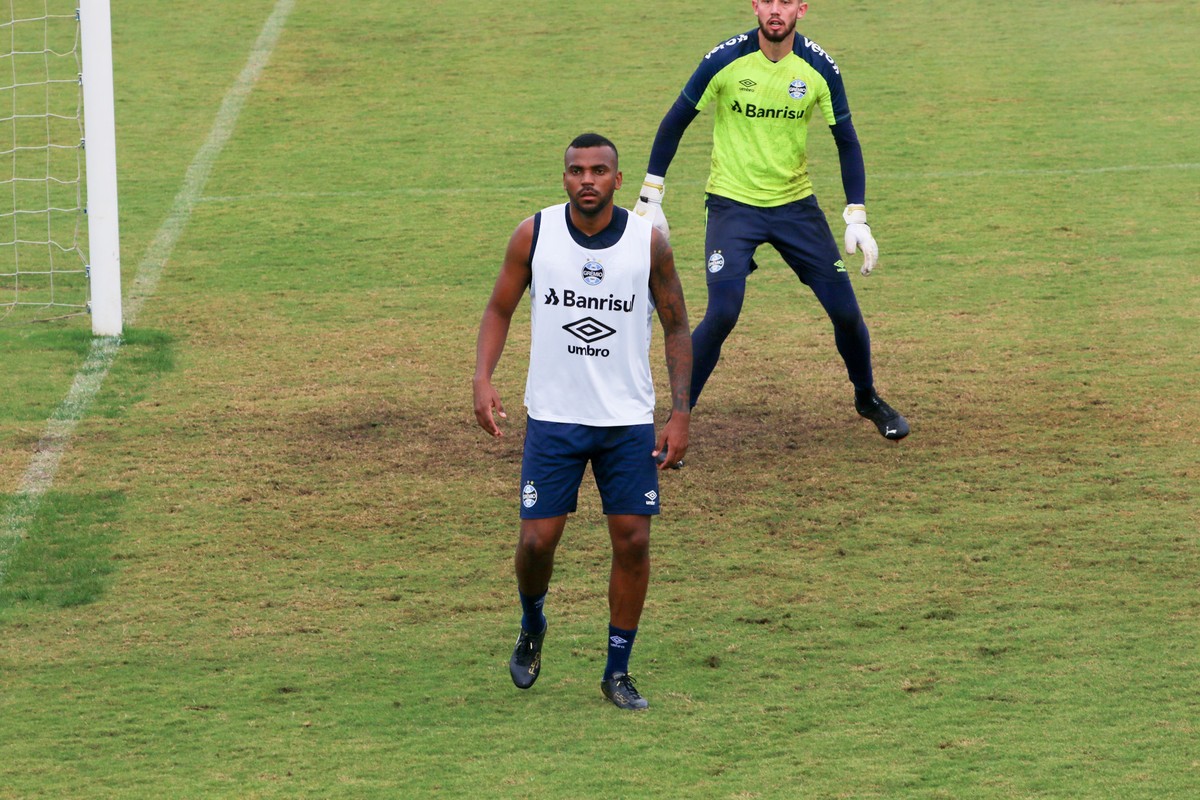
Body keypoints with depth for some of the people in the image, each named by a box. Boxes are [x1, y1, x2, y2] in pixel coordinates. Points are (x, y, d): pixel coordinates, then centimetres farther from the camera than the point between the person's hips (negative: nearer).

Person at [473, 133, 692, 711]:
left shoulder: (649, 242, -5)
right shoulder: (534, 235, -5)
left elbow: (676, 327, 4)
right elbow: (500, 310, 5)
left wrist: (681, 413, -3)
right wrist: (482, 378, -11)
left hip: (629, 420, 0)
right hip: (553, 417, 0)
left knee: (632, 540, -2)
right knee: (537, 538, -4)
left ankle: (617, 671, 12)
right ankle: (532, 627, 29)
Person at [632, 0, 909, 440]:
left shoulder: (819, 67, -7)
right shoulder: (725, 60, -13)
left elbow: (847, 142, 3)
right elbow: (675, 122, -3)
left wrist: (857, 218, -4)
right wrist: (650, 198, -5)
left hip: (796, 204, 3)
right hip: (732, 205, -3)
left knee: (845, 310, 2)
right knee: (722, 313, -19)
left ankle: (868, 399, 30)